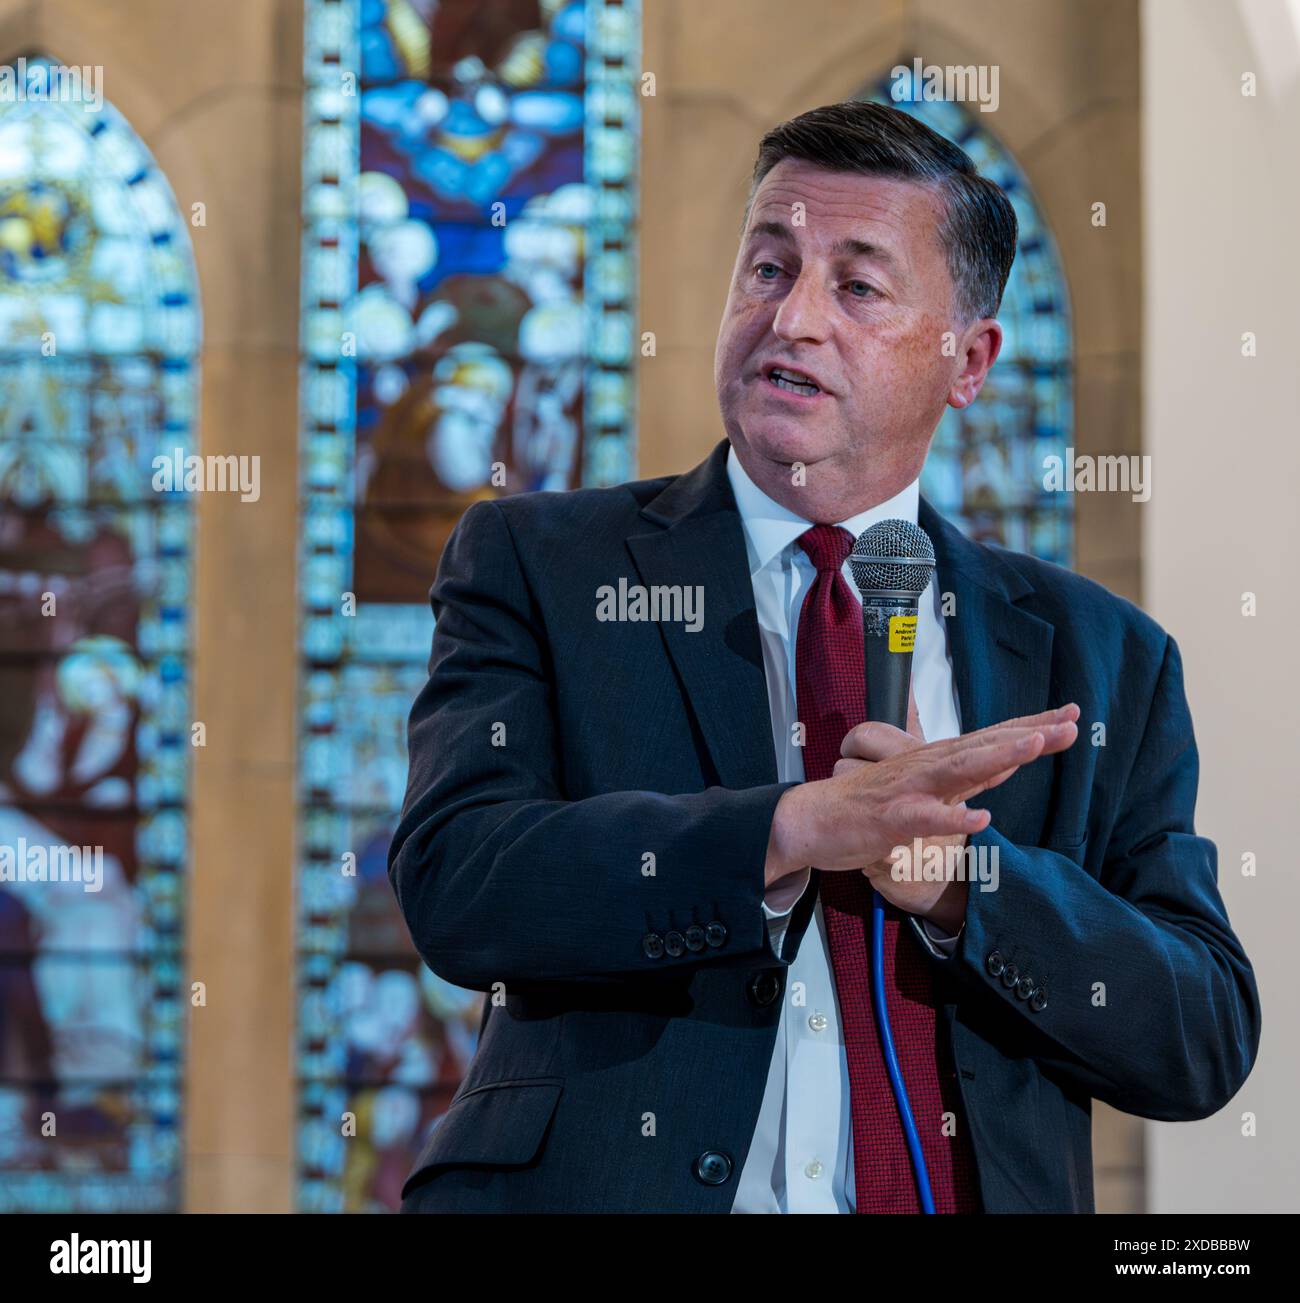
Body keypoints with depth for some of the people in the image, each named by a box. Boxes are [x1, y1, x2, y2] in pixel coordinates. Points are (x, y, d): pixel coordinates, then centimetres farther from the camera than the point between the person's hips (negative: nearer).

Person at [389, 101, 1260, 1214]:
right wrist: (796, 830, -19)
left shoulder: (1100, 657, 12)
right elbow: (452, 881, -8)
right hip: (610, 1186, -2)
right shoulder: (534, 565, 7)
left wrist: (954, 873, -10)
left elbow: (1206, 1047, 5)